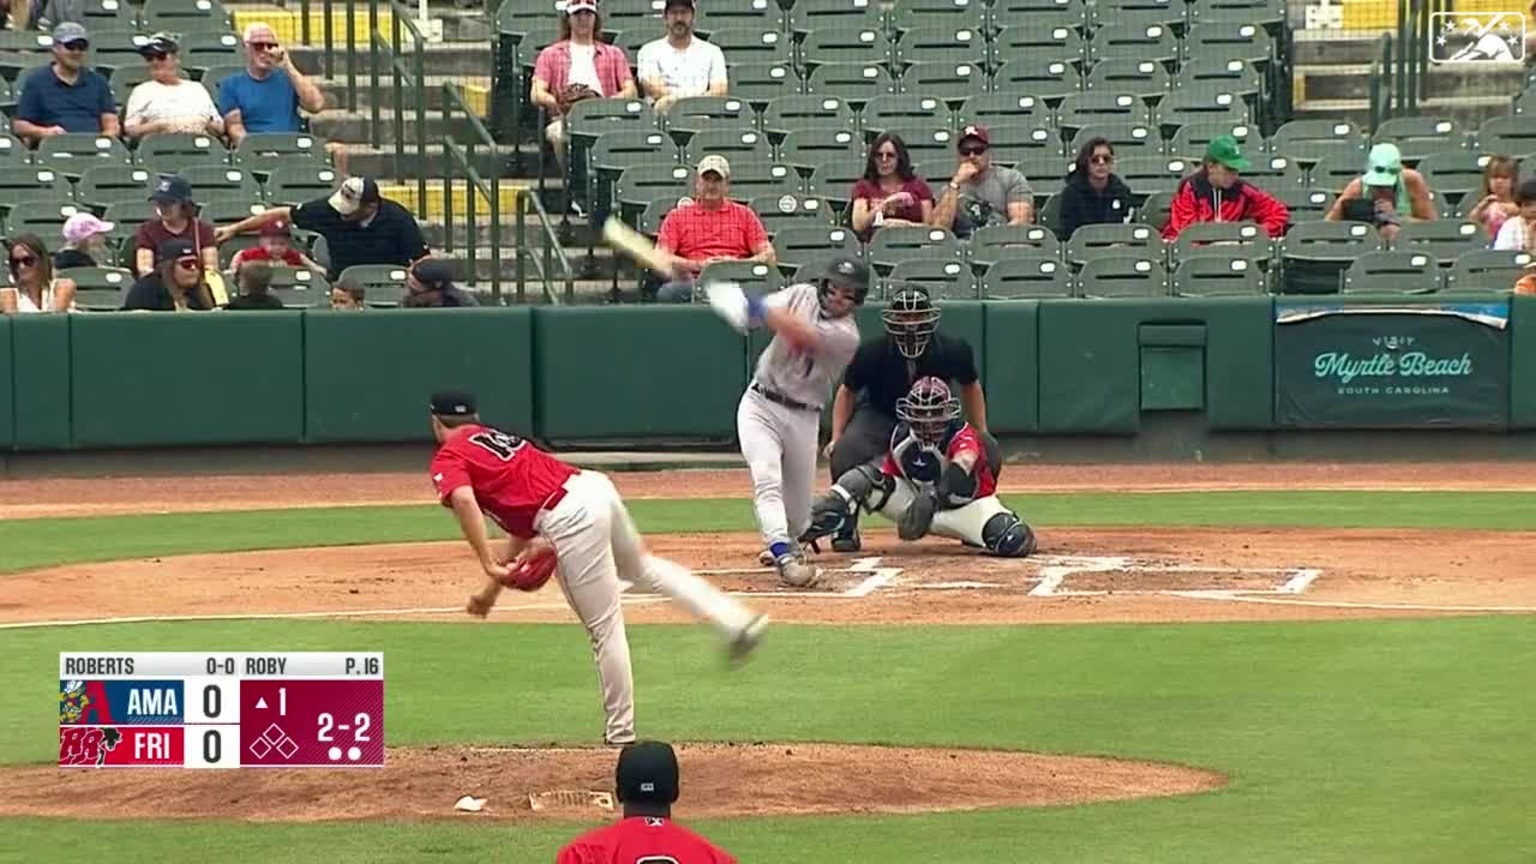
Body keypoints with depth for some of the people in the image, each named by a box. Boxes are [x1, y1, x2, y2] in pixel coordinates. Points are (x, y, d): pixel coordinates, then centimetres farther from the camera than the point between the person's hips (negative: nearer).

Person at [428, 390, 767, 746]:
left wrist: (490, 566, -17)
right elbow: (522, 522, 31)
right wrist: (493, 588, 30)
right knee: (642, 567, 33)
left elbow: (464, 500, -18)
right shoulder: (499, 439, 31)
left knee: (605, 629, -1)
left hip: (571, 519, -8)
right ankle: (735, 620, 25)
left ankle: (621, 733, 8)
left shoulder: (447, 459, 7)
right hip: (596, 486, 8)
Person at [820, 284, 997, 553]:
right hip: (879, 416, -2)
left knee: (988, 451, -16)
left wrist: (981, 434, -2)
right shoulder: (871, 353, -26)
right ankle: (846, 528, -12)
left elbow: (970, 387, 0)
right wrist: (836, 437, -15)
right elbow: (847, 392, -6)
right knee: (845, 452, -32)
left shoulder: (952, 351, -23)